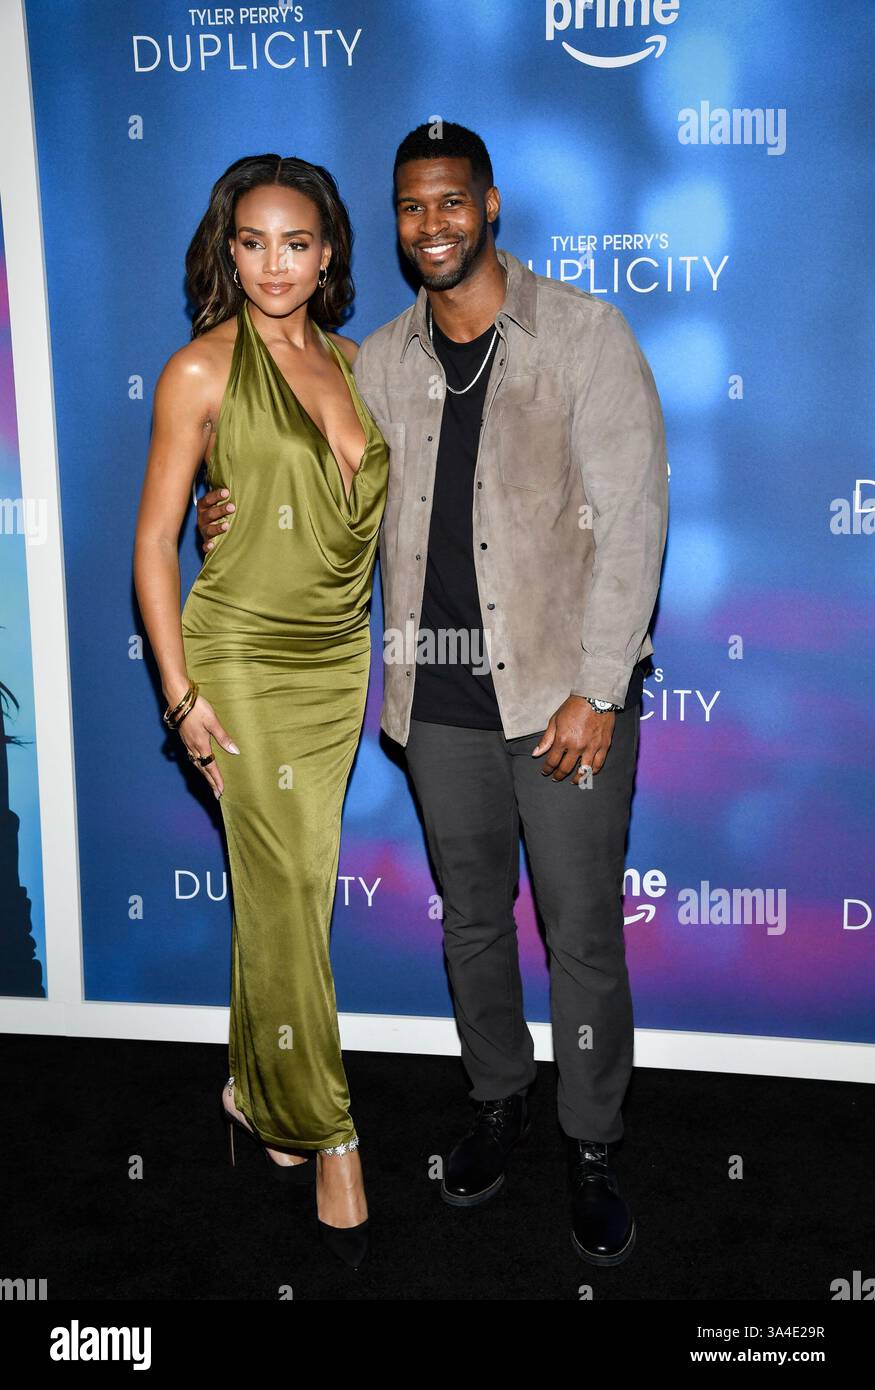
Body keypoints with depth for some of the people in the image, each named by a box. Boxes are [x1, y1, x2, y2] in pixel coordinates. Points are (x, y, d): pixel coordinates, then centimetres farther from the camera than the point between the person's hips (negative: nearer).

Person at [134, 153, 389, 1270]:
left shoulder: (348, 361, 9)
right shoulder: (202, 370, -7)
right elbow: (154, 540, -7)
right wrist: (182, 694, -12)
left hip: (340, 658, 6)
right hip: (244, 658, -5)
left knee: (289, 889, 13)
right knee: (288, 896, -1)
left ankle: (258, 1089, 32)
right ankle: (326, 1133, 17)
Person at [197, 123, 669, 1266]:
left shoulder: (584, 333, -5)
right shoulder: (380, 362, 8)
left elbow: (631, 518, -10)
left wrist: (596, 690, -15)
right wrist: (245, 518, -3)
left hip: (566, 692, -4)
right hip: (441, 698, 4)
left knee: (582, 933, 5)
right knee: (472, 917, 17)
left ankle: (592, 1146, 25)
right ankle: (500, 1102, 39)